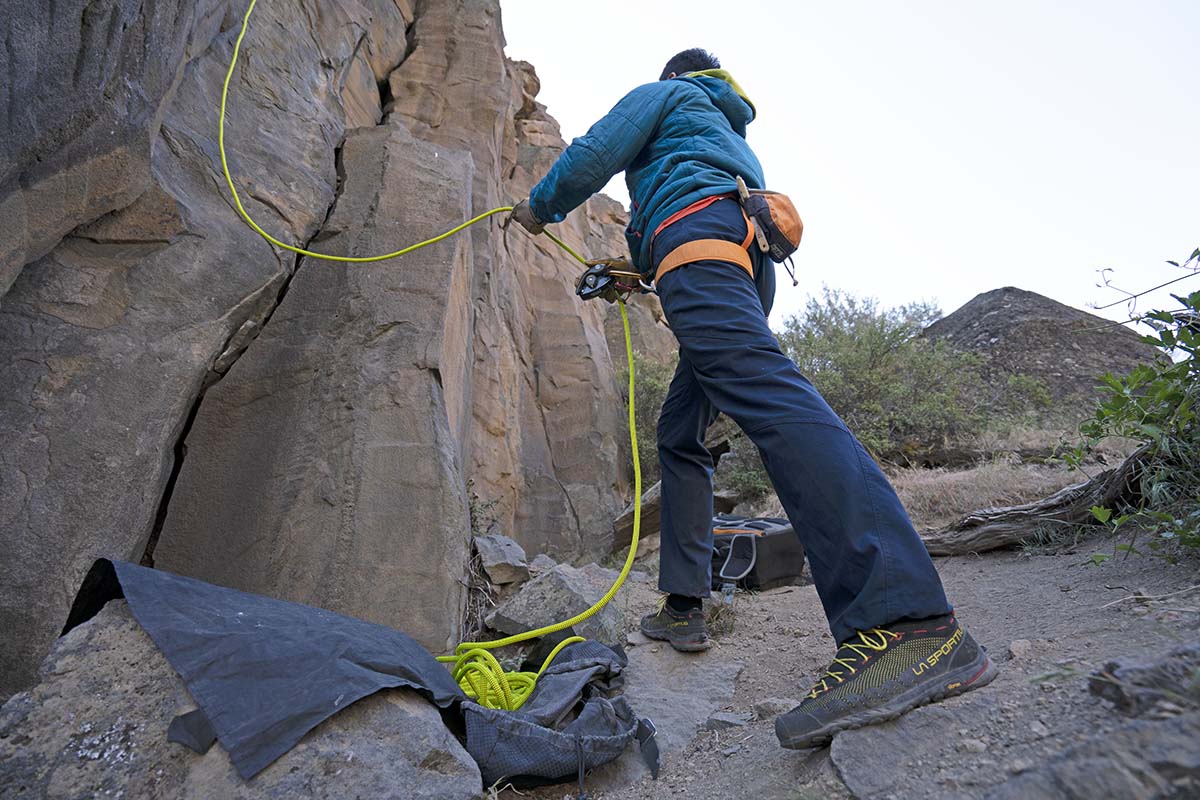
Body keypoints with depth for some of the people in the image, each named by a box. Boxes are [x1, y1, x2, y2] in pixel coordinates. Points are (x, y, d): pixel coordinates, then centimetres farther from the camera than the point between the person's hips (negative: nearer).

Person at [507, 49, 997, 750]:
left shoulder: (664, 93, 23)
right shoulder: (735, 137, 44)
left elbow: (595, 152, 7)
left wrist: (541, 205, 25)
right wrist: (637, 272, 45)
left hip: (694, 236, -9)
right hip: (748, 268, 9)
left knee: (764, 390, -32)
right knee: (680, 435, 10)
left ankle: (911, 623, -46)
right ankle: (684, 605, 9)